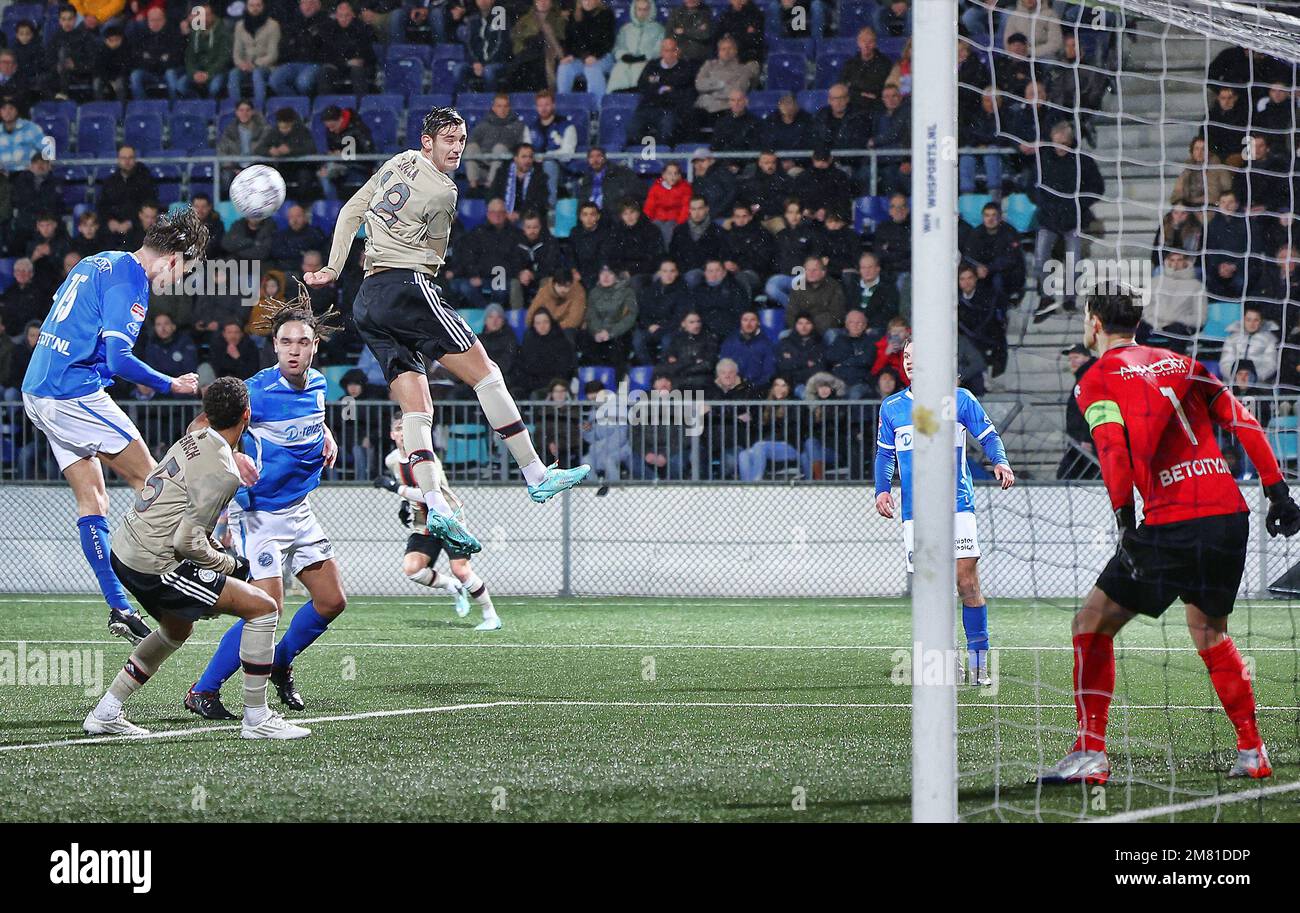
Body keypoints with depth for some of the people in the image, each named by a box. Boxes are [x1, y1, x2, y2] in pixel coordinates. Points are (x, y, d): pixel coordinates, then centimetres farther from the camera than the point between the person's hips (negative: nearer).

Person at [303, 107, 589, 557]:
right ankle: (537, 475, -8)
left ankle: (435, 507, -14)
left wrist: (333, 269, 23)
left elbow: (351, 212, 21)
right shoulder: (442, 192, -7)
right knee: (484, 372, -6)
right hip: (408, 287, -9)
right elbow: (434, 255, 7)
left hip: (367, 302, 9)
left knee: (417, 410, 0)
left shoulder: (397, 163, 17)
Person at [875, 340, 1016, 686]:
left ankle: (978, 664, -3)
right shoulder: (892, 407, 12)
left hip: (957, 505, -2)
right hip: (915, 512, 3)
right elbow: (885, 453, 18)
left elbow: (988, 436, 6)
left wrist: (1000, 461, -14)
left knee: (967, 582, -9)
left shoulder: (960, 399, 4)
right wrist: (882, 489, 1)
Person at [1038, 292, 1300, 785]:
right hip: (1230, 512, 6)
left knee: (1092, 625, 6)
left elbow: (1113, 448, -14)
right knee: (1209, 632, 23)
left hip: (1172, 523, -6)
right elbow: (1243, 422, 12)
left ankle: (1090, 754, 1)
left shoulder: (1097, 380, 2)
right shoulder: (1181, 363, 18)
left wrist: (1124, 519, -14)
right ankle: (1251, 751, 19)